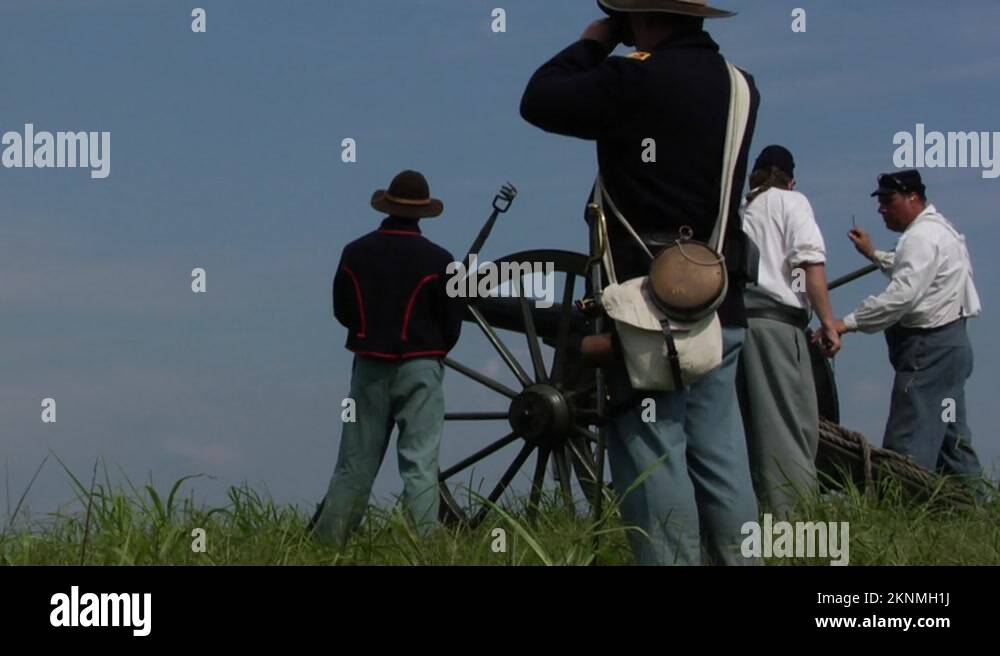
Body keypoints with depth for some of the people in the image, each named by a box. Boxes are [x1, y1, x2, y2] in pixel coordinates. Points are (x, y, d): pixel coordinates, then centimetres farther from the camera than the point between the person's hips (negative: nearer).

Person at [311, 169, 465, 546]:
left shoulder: (355, 253, 0)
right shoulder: (437, 260, -8)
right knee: (420, 465, -3)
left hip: (369, 367, 3)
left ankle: (328, 540, 11)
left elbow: (342, 311, 8)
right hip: (420, 369, -3)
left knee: (355, 463, 10)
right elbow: (452, 324, -2)